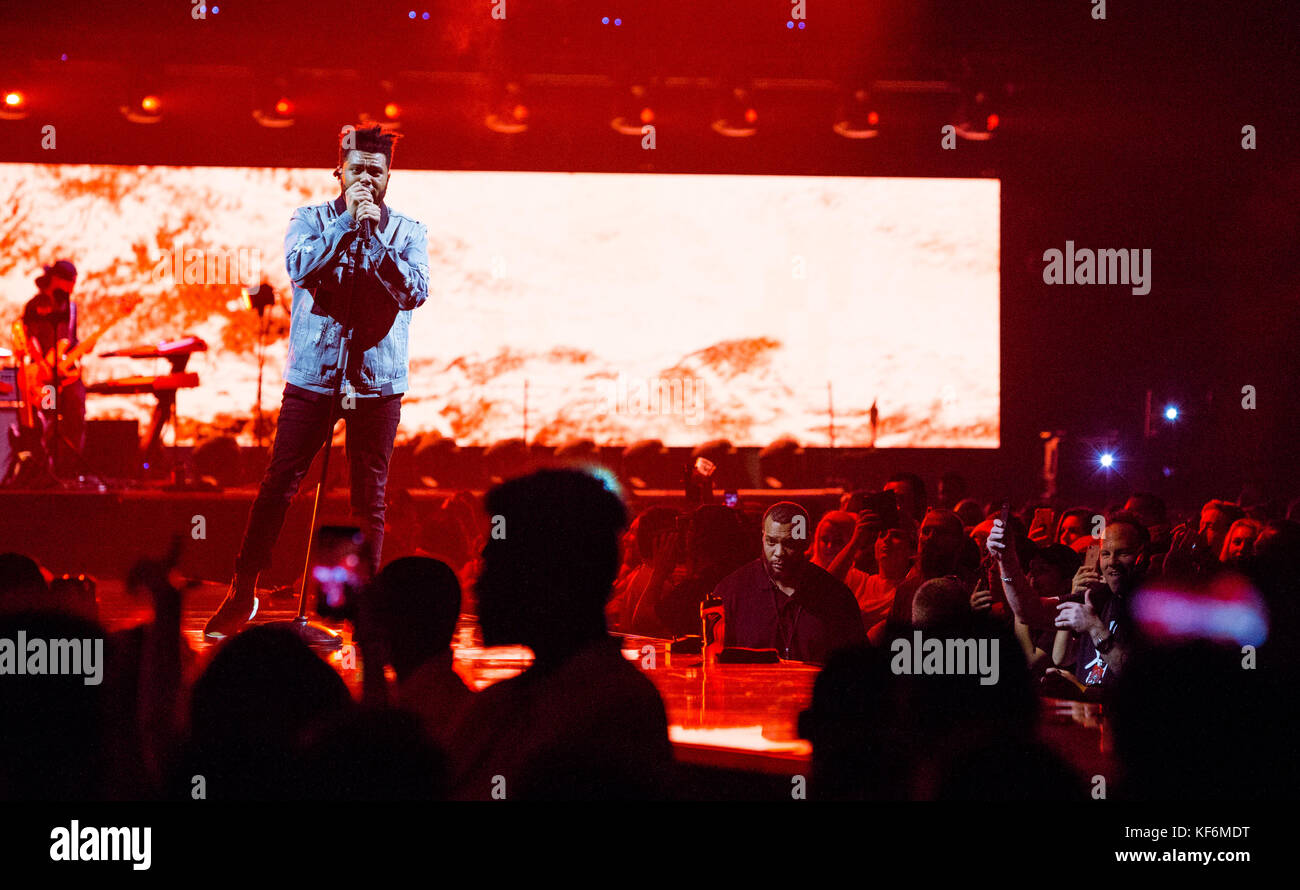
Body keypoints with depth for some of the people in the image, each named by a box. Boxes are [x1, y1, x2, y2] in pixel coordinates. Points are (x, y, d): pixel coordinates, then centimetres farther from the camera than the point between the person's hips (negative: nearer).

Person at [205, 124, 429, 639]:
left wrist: (374, 233, -13)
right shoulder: (311, 220, 6)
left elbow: (415, 291, -9)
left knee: (369, 500, 3)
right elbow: (300, 265, -13)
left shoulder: (407, 232, 7)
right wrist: (349, 222, -15)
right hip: (311, 375, 0)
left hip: (378, 381, 1)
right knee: (277, 486, 0)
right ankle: (243, 594, 10)